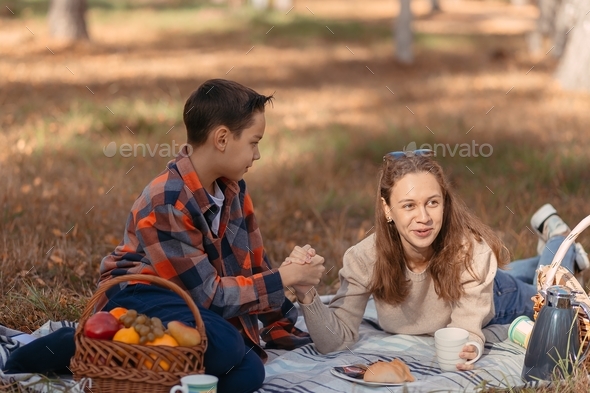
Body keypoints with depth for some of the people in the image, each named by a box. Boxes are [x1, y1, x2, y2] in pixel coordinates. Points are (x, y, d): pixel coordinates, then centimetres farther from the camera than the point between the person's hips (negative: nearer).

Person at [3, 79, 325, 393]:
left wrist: (284, 330, 9)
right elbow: (208, 295, -20)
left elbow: (253, 267, 12)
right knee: (224, 346, -37)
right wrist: (285, 278, -14)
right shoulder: (165, 204, -22)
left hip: (191, 308, 8)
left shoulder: (233, 189, 4)